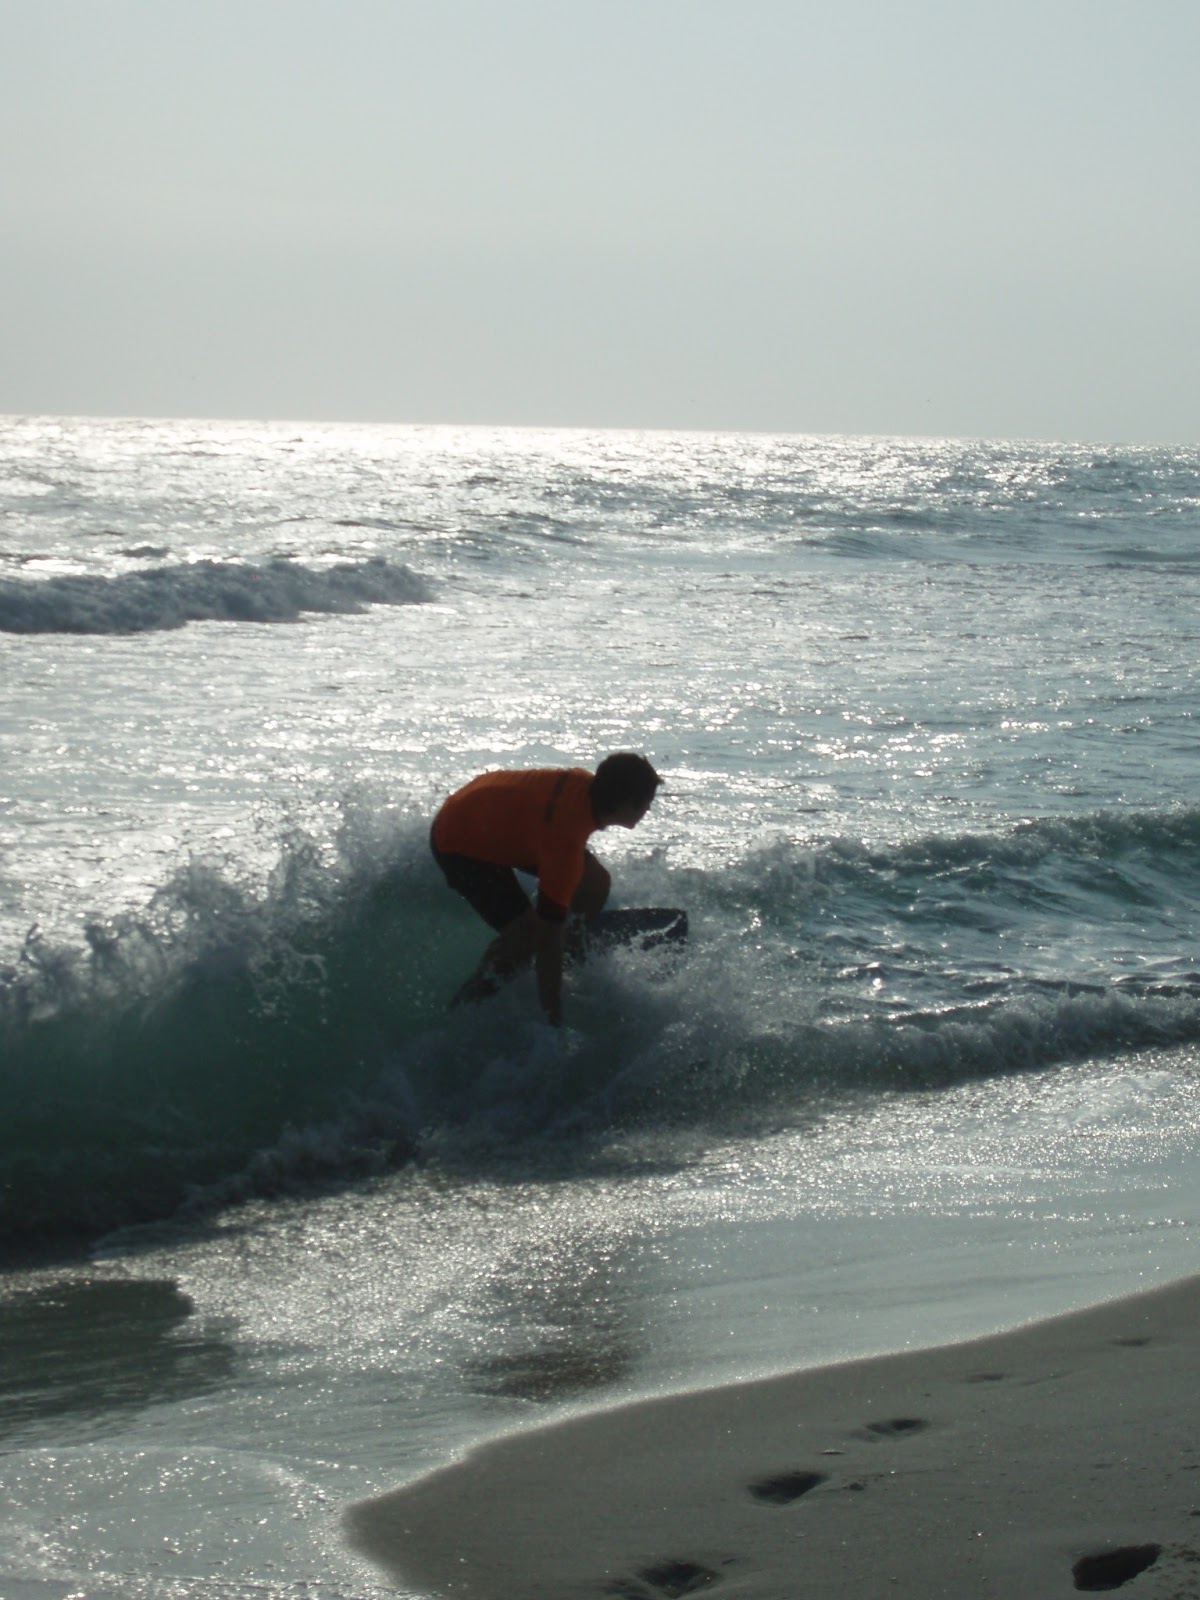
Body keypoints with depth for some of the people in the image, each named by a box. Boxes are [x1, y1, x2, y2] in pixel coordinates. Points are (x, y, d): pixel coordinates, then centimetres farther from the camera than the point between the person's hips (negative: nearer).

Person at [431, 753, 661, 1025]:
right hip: (459, 843, -9)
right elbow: (548, 936, -36)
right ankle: (471, 1001, -1)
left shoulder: (584, 782, -18)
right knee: (528, 934, -22)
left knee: (596, 884, 1)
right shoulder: (565, 841, -39)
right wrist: (554, 1021, -31)